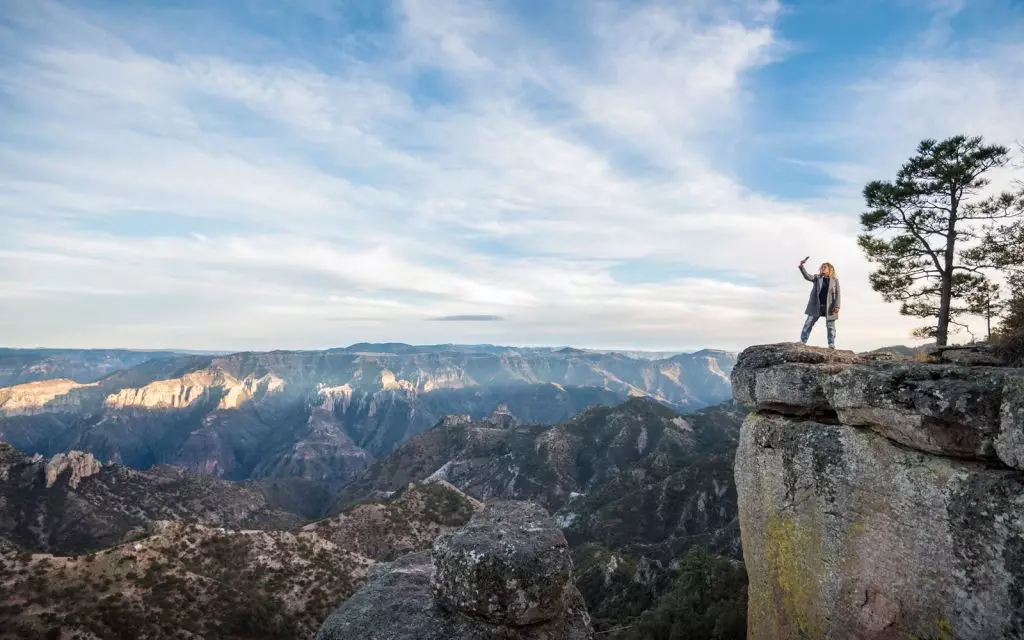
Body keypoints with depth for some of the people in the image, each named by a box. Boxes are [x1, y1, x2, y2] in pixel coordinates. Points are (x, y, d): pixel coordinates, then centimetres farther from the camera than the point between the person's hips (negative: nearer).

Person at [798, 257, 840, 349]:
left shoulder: (835, 280, 5)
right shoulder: (817, 278, 9)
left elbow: (837, 294, 0)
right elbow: (807, 277, -10)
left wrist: (837, 306, -11)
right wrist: (801, 266, -24)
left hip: (829, 307, -1)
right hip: (816, 306, 1)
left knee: (830, 326, 4)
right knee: (808, 323, -3)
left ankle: (831, 345, 8)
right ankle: (802, 341, -1)